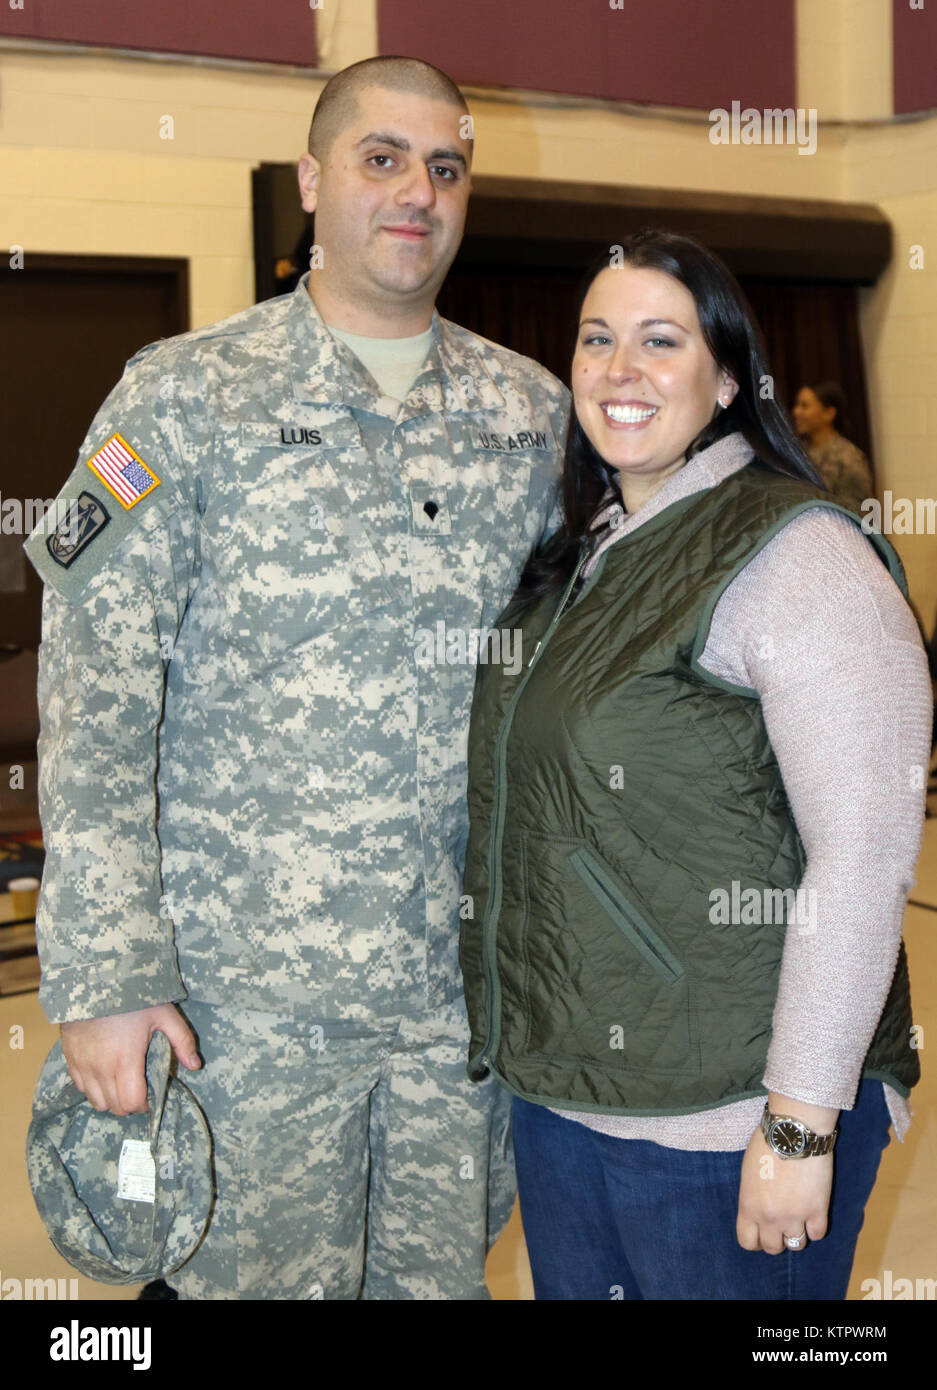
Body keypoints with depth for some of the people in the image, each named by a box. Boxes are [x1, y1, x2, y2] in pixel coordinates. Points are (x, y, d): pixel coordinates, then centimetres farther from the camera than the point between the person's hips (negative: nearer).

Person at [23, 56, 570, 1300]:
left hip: (470, 977, 4)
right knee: (266, 1274, 11)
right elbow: (94, 700, -8)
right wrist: (105, 974, -13)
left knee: (446, 1273, 17)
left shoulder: (534, 411, 7)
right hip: (254, 988, -3)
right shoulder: (185, 397, -5)